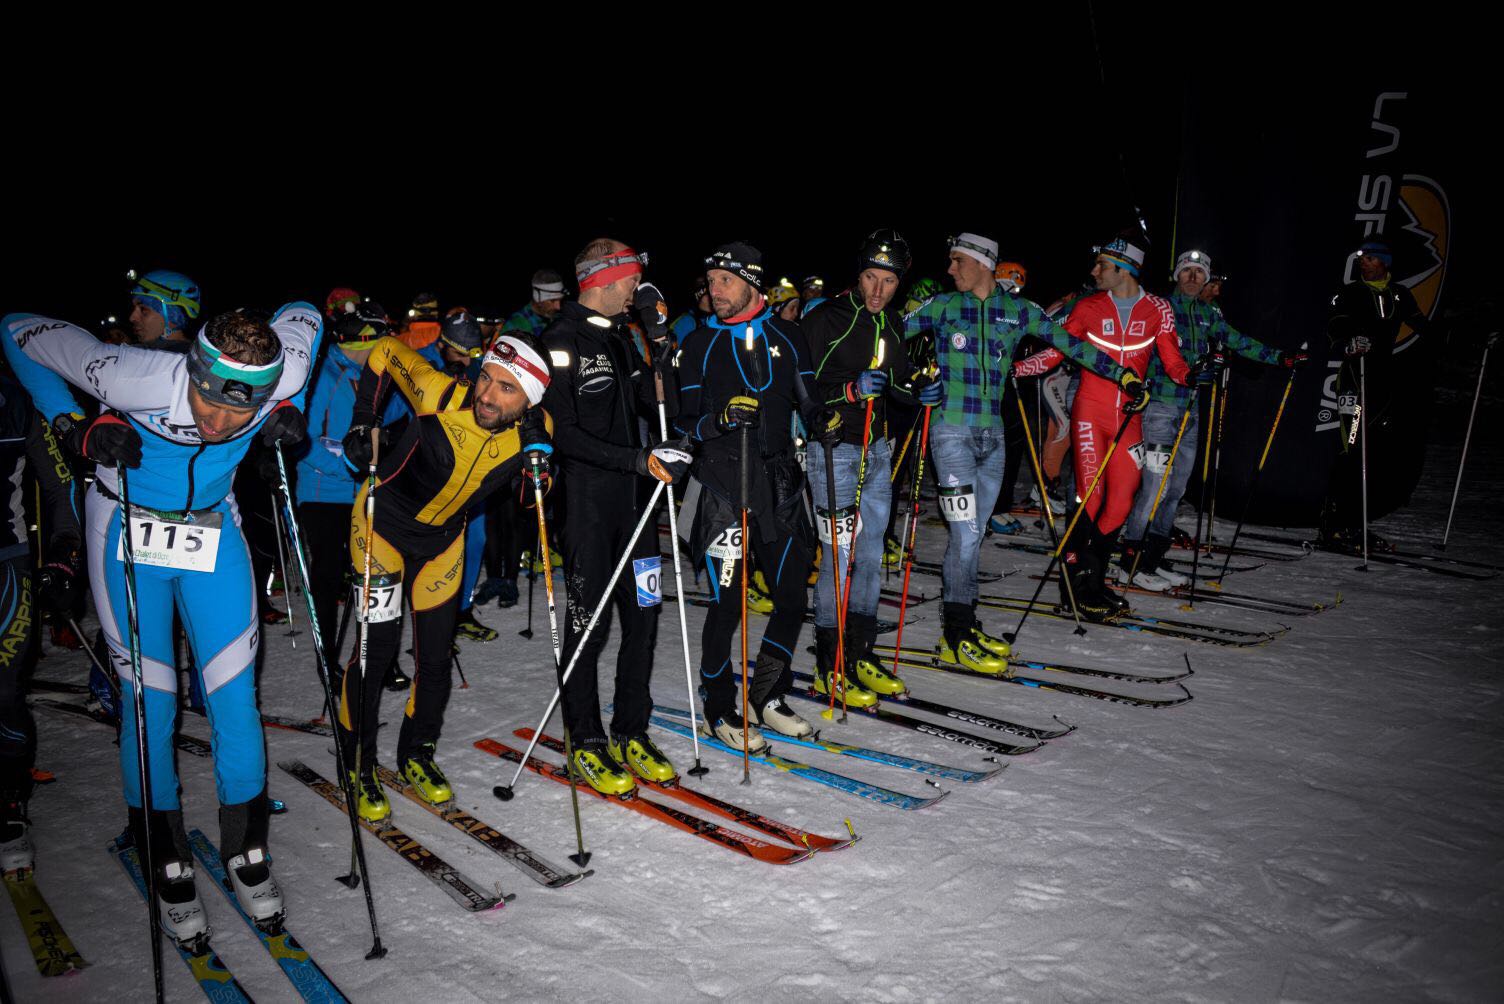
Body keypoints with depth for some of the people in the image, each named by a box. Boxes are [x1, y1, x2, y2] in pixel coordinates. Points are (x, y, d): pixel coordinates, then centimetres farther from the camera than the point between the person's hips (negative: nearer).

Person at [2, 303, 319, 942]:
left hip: (214, 532, 2)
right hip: (129, 534, -2)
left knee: (234, 695, 1)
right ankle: (167, 864, 17)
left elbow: (302, 313, -2)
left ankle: (245, 849, 20)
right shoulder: (134, 379, -31)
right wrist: (75, 427, -21)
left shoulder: (278, 378, -25)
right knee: (148, 700, -2)